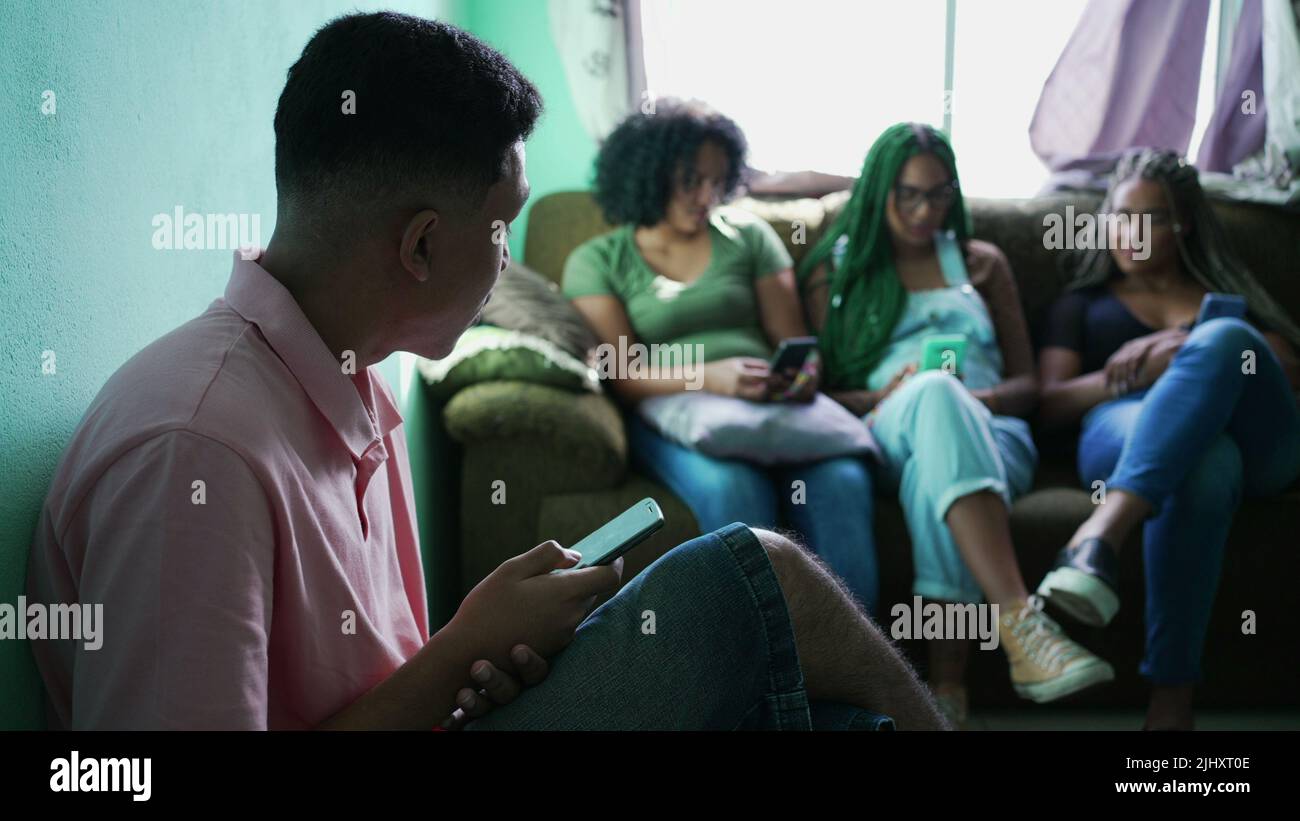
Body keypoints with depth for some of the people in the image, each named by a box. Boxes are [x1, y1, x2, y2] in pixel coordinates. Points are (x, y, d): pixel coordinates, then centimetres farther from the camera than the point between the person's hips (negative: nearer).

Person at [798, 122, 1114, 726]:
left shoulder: (981, 263, 26)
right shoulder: (835, 270, 22)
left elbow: (1026, 383, 19)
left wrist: (982, 399, -5)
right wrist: (883, 398, -8)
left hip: (987, 434, 2)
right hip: (885, 437, -1)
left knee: (934, 474, -40)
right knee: (935, 391, -41)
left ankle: (947, 688, -51)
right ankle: (1021, 629, -56)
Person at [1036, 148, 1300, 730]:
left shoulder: (1227, 293, 33)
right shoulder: (1083, 304, 32)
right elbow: (1050, 404, 17)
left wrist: (1193, 352, -5)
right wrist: (1129, 374, -4)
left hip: (1253, 437, 1)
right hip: (1125, 431, -1)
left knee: (1221, 337, -37)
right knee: (1202, 464, -42)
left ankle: (1098, 539, -56)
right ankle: (1171, 695, -52)